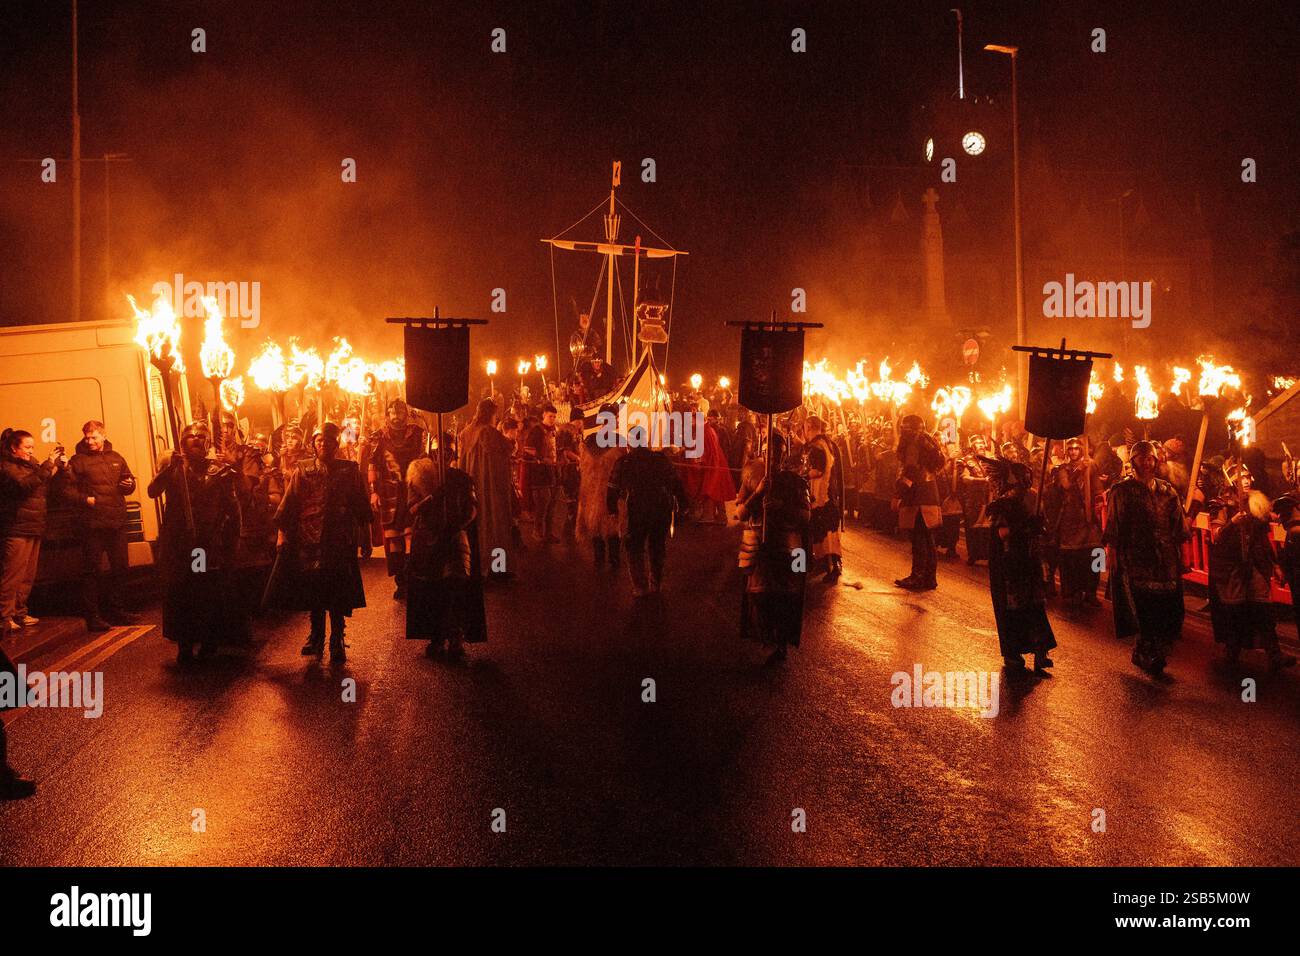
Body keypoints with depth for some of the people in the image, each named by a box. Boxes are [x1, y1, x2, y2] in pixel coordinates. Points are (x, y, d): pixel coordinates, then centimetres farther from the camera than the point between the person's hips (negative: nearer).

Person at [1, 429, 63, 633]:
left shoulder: (31, 465, 19)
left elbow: (45, 491, 20)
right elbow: (24, 485, -24)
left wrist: (56, 469, 4)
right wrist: (48, 466, -24)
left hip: (33, 528, 9)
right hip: (17, 529, -9)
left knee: (27, 576, 11)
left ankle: (20, 613, 17)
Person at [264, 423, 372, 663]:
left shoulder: (350, 470, 4)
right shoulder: (303, 472, 7)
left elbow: (361, 507, 5)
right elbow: (288, 506, 4)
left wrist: (364, 538, 3)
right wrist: (282, 534, -3)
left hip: (340, 541, -1)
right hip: (310, 540, 1)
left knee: (338, 595, -2)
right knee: (313, 592, 8)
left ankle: (337, 642, 8)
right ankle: (316, 637, 23)